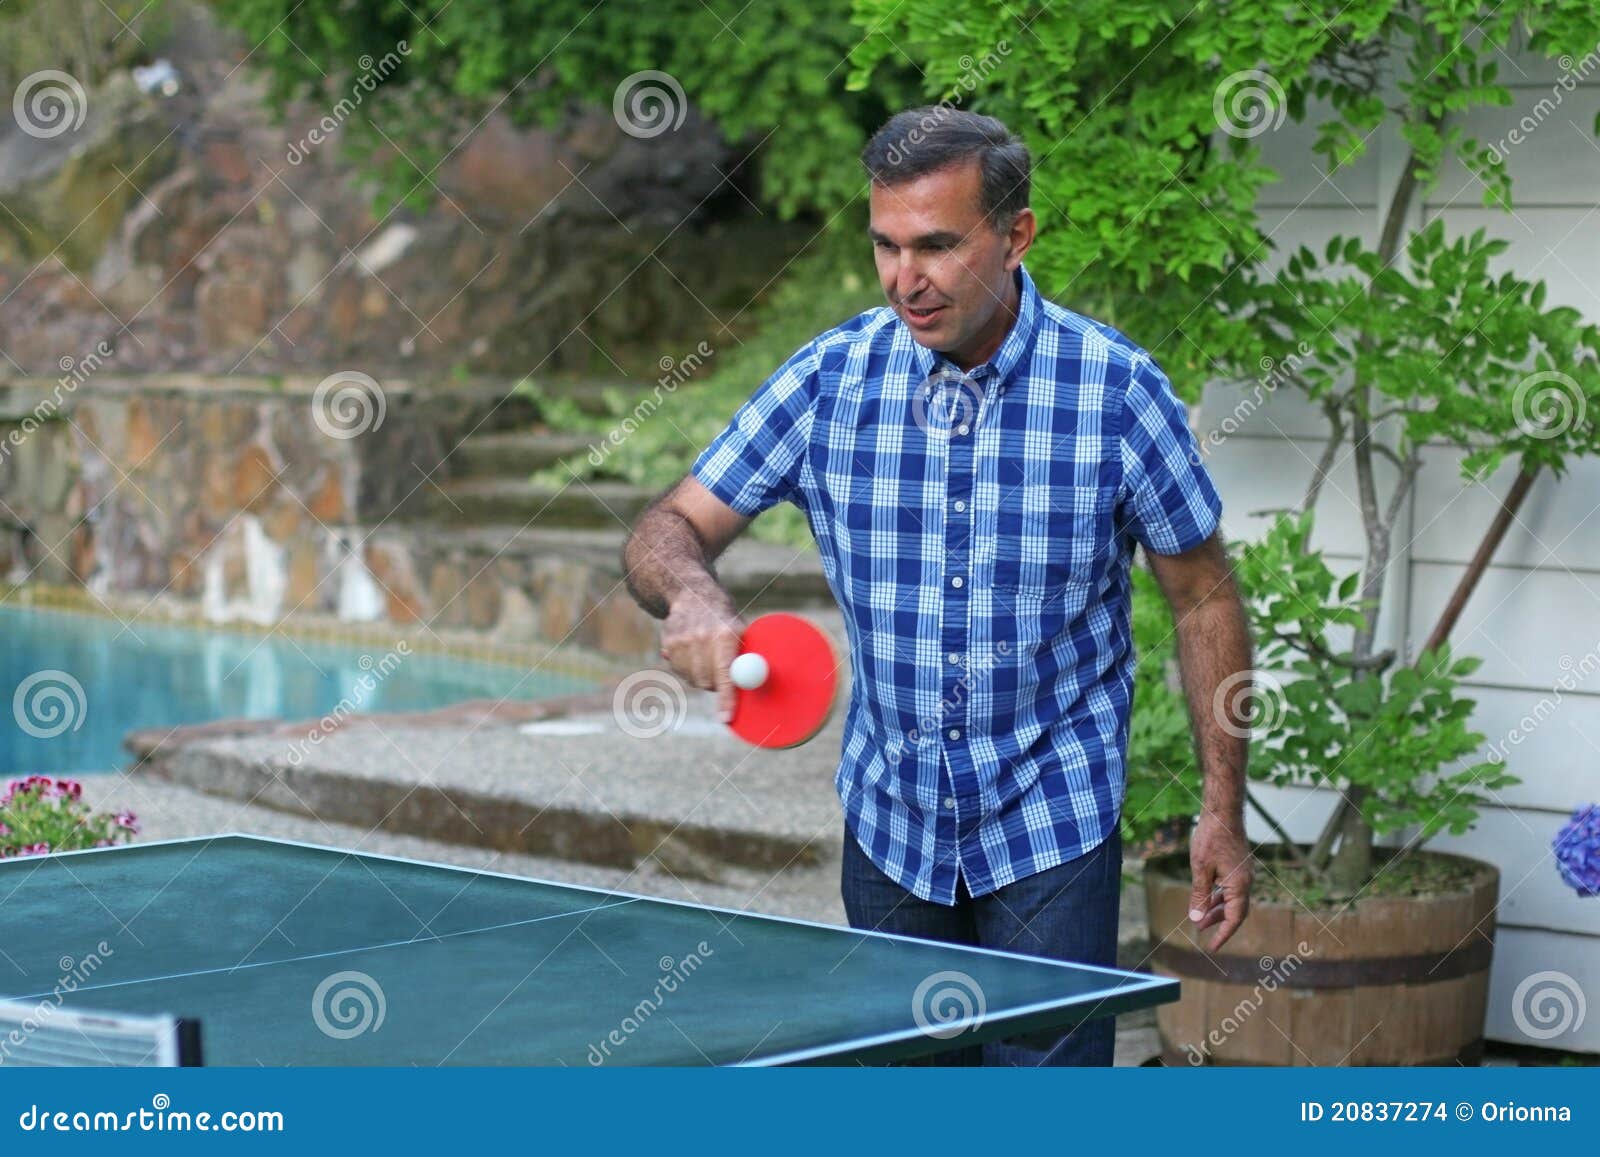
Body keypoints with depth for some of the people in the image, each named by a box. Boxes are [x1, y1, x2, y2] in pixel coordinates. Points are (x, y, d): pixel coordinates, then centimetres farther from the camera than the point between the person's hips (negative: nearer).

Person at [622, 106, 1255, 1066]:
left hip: (1052, 830, -3)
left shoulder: (1117, 390, -12)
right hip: (888, 822, 3)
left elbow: (1204, 598, -2)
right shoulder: (830, 377, -7)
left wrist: (1224, 810, -3)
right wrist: (690, 592, -29)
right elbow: (672, 528, -4)